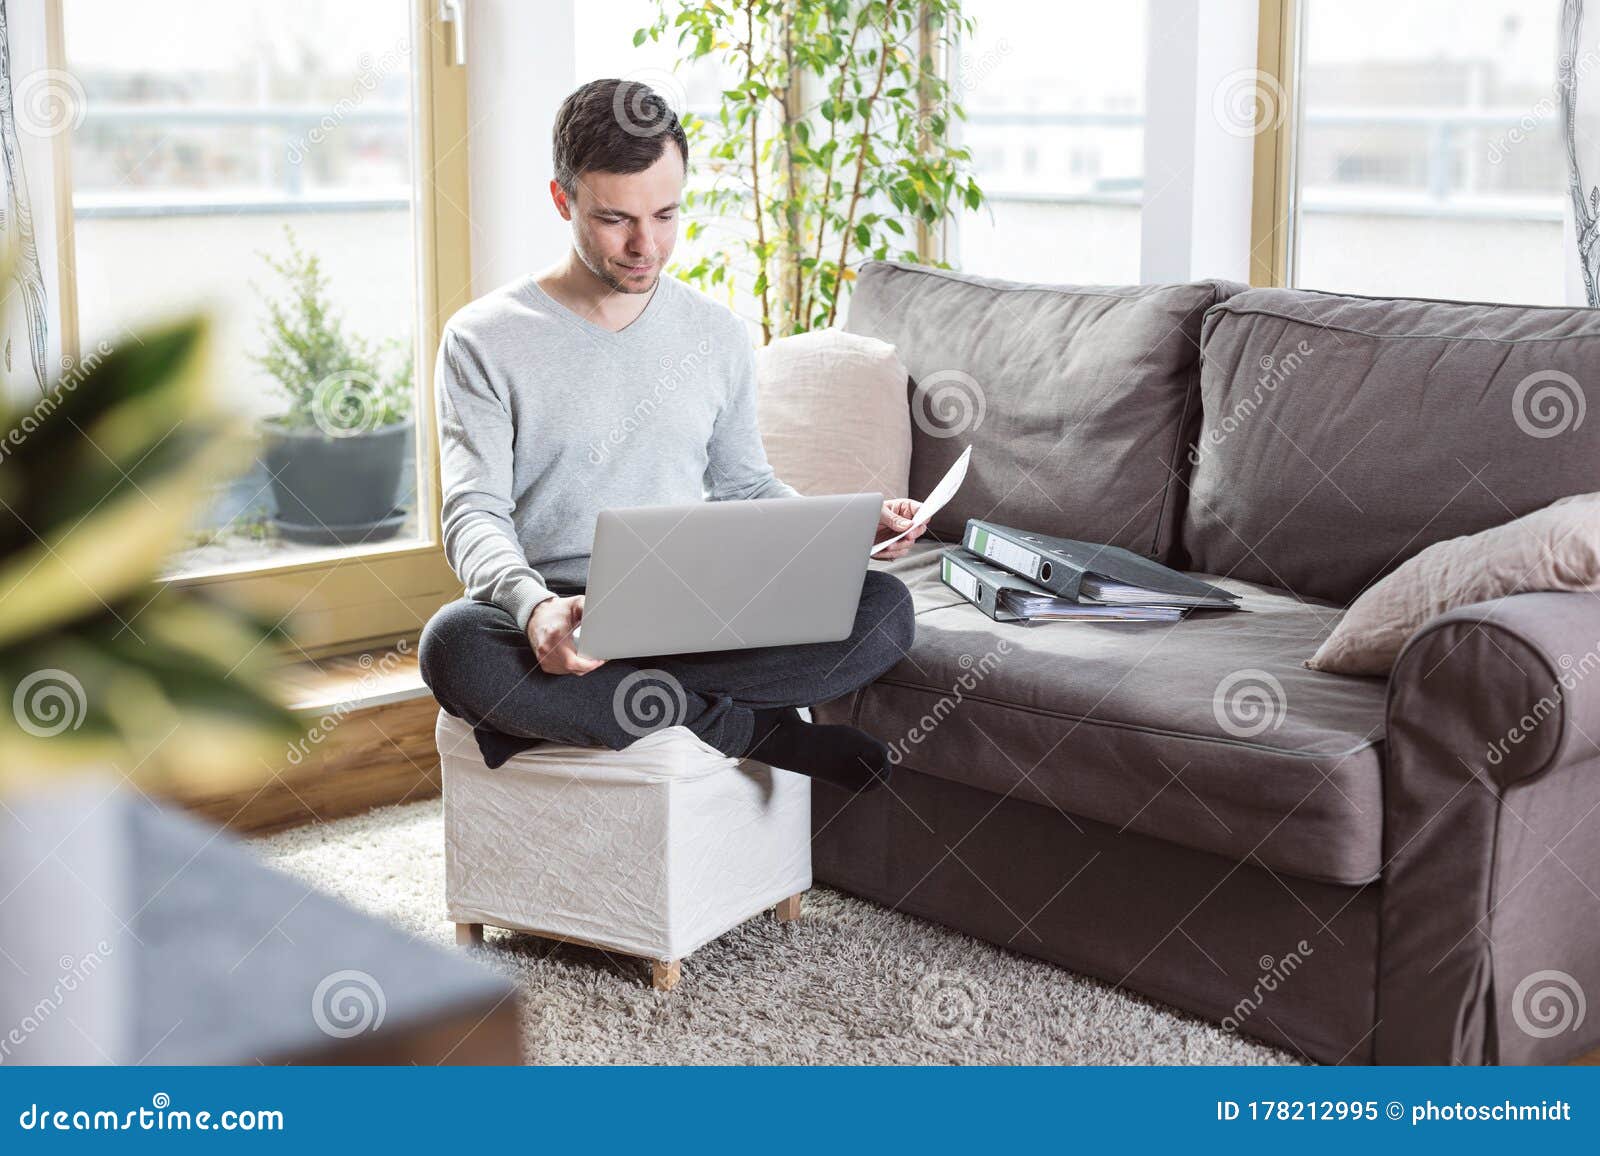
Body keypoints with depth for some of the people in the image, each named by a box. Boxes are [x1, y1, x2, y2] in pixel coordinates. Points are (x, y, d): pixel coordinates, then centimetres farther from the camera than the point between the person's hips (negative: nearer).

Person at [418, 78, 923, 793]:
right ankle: (751, 728, -23)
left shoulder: (717, 336, 13)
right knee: (454, 645, -38)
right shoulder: (484, 340, 0)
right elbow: (474, 515, -7)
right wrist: (535, 606, -29)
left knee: (884, 608, -22)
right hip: (557, 609, -2)